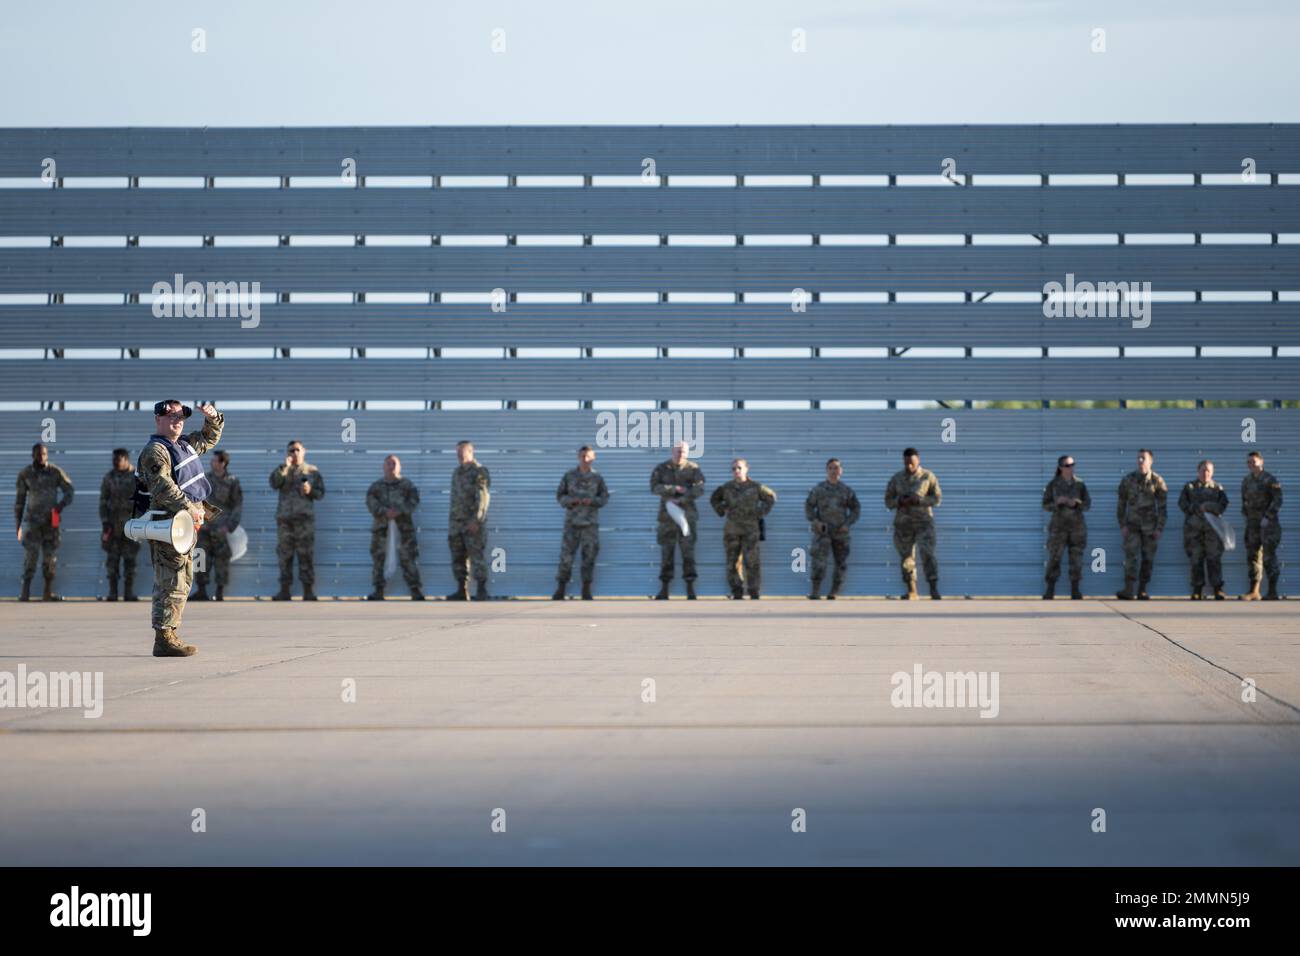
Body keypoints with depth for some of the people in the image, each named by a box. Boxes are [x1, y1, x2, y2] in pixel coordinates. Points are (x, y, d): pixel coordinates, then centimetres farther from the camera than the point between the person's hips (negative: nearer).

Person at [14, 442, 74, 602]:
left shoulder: (55, 472, 3)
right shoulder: (25, 474, 5)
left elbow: (69, 491, 6)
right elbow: (19, 501, 11)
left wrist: (61, 505, -13)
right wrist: (18, 524, 8)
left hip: (51, 521, 1)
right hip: (33, 521, -1)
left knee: (50, 557, 3)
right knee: (30, 556, -10)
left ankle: (48, 592, 11)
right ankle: (25, 593, -11)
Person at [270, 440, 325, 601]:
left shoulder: (313, 471, 10)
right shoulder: (283, 471, 14)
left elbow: (321, 493, 7)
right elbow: (274, 483, -6)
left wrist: (310, 490, -13)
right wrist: (285, 467, -11)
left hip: (304, 518, -2)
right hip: (284, 518, 2)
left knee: (306, 555, -6)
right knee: (284, 554, 2)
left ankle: (308, 591, -4)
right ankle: (284, 590, 6)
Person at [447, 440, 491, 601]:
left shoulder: (480, 472, -8)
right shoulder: (457, 472, 17)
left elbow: (483, 498, -16)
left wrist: (476, 520, -24)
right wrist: (450, 522, 17)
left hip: (473, 523, -8)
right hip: (456, 522, 8)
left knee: (477, 557, -7)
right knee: (458, 558, 6)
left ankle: (481, 592, -4)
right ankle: (462, 591, 11)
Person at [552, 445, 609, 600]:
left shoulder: (597, 477, 4)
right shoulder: (569, 475, 3)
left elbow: (605, 497, 6)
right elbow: (560, 495, 5)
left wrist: (592, 501, -12)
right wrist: (571, 501, -14)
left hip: (591, 522, 0)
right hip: (572, 521, 0)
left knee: (589, 555, 0)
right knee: (566, 555, -3)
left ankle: (586, 590, 9)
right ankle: (560, 589, 5)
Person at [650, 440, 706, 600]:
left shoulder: (693, 469, 1)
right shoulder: (661, 468, 5)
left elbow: (699, 489, -11)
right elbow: (654, 487, -8)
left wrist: (681, 500, -21)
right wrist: (675, 489, -17)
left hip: (686, 514, -1)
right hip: (667, 516, 1)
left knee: (688, 551, -4)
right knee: (666, 552, 3)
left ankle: (690, 590, -1)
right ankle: (664, 590, 7)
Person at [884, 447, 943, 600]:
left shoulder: (928, 476, -1)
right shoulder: (896, 478, 5)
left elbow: (937, 498, -2)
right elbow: (888, 501, 7)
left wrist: (919, 500, -18)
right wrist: (900, 501, -15)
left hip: (923, 522, -3)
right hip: (903, 523, 3)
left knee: (927, 554, -16)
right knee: (906, 558, 5)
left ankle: (934, 590, -17)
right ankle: (911, 591, 14)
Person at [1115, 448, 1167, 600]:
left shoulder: (1157, 481, 0)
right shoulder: (1127, 480, 3)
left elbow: (1162, 507, 0)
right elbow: (1121, 504, 6)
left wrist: (1160, 528, -5)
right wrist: (1122, 525, -1)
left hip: (1150, 527, 0)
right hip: (1132, 525, 0)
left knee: (1148, 559, 2)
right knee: (1131, 557, -11)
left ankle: (1142, 590, 9)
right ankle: (1128, 590, -18)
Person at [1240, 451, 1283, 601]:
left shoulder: (1270, 480, -8)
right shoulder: (1246, 481, 12)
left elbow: (1278, 500, -13)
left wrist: (1268, 517, -19)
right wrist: (1246, 517, 11)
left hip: (1268, 522, -7)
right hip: (1252, 523, 7)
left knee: (1269, 556, -8)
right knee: (1253, 555, 6)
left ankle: (1272, 592, -4)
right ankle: (1254, 591, 10)